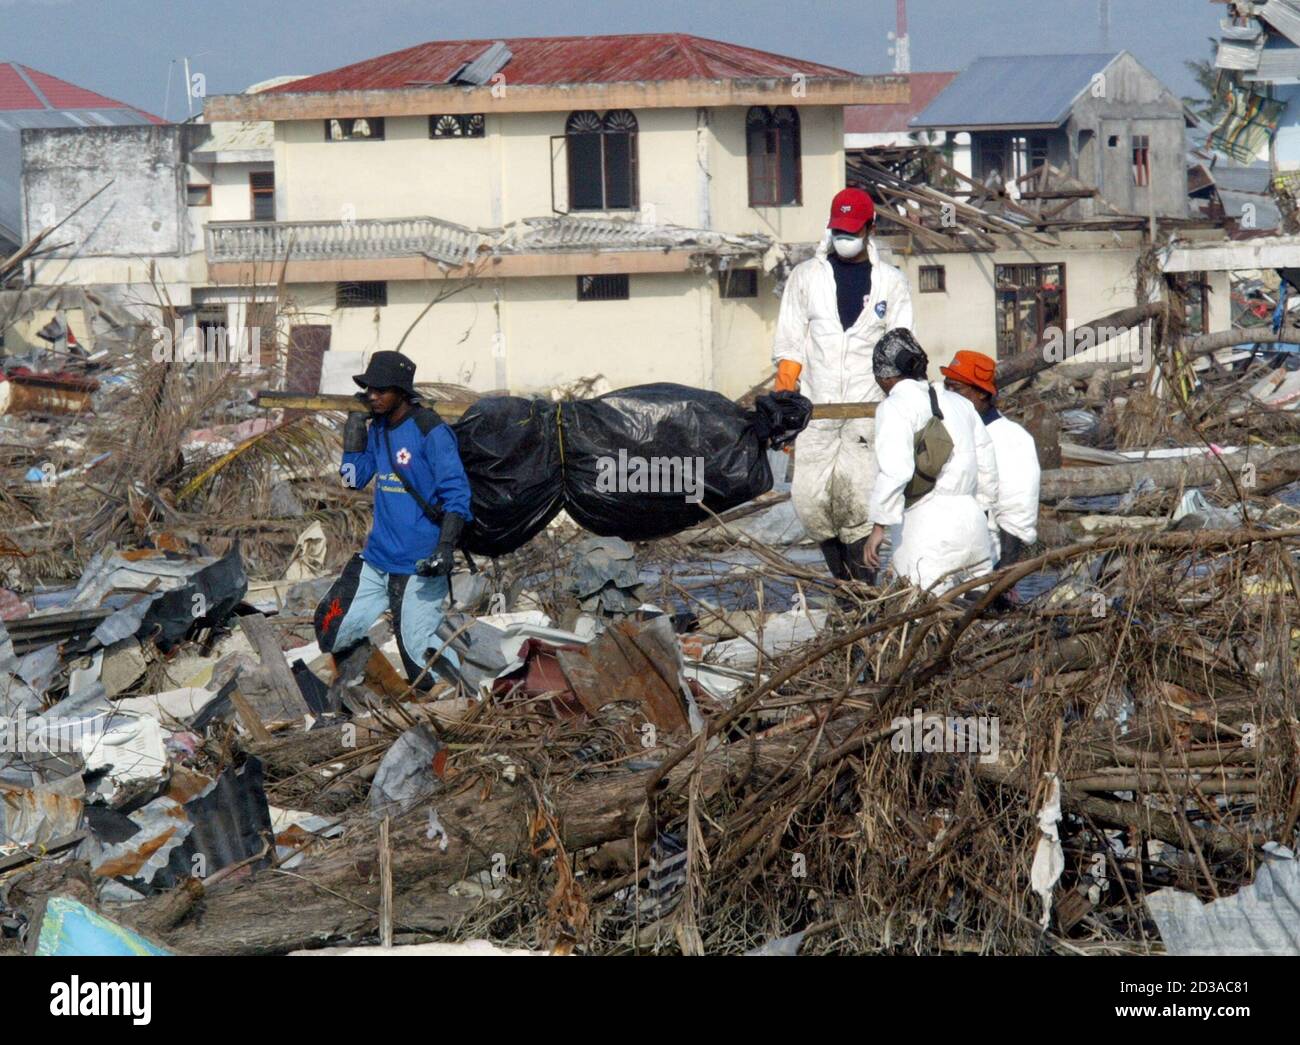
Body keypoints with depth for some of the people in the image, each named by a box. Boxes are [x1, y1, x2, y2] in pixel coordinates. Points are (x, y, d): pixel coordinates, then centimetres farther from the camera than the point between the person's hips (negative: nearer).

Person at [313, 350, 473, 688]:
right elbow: (354, 479, 14)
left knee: (418, 647, -13)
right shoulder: (376, 428, 10)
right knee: (332, 628, 9)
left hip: (420, 565, -8)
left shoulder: (430, 430, -13)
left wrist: (445, 547, -24)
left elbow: (456, 495, -14)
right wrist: (354, 429, 4)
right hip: (376, 558, 8)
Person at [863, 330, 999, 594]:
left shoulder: (895, 406, -4)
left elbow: (895, 471, -16)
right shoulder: (959, 403, 17)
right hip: (973, 520, 7)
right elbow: (987, 466, 19)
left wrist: (879, 526, -13)